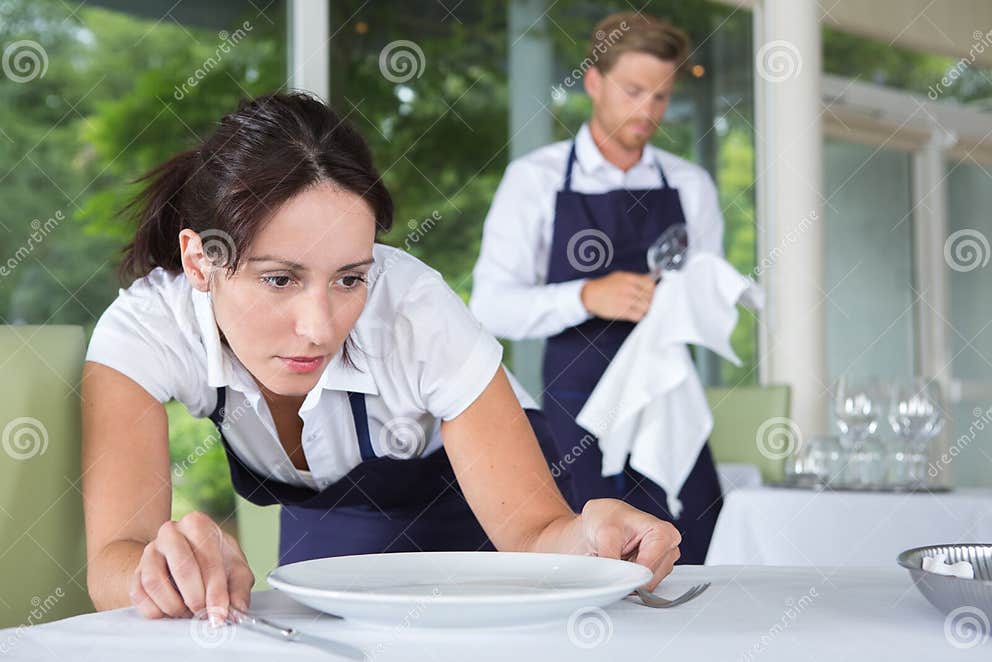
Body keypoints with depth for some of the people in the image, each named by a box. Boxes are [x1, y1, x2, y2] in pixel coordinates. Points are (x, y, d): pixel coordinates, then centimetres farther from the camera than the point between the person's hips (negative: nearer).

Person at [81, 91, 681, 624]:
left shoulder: (417, 316, -33)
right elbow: (114, 561, -39)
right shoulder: (143, 330, -29)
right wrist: (169, 568, -61)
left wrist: (588, 536, -52)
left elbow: (535, 533, -30)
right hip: (327, 524, 2)